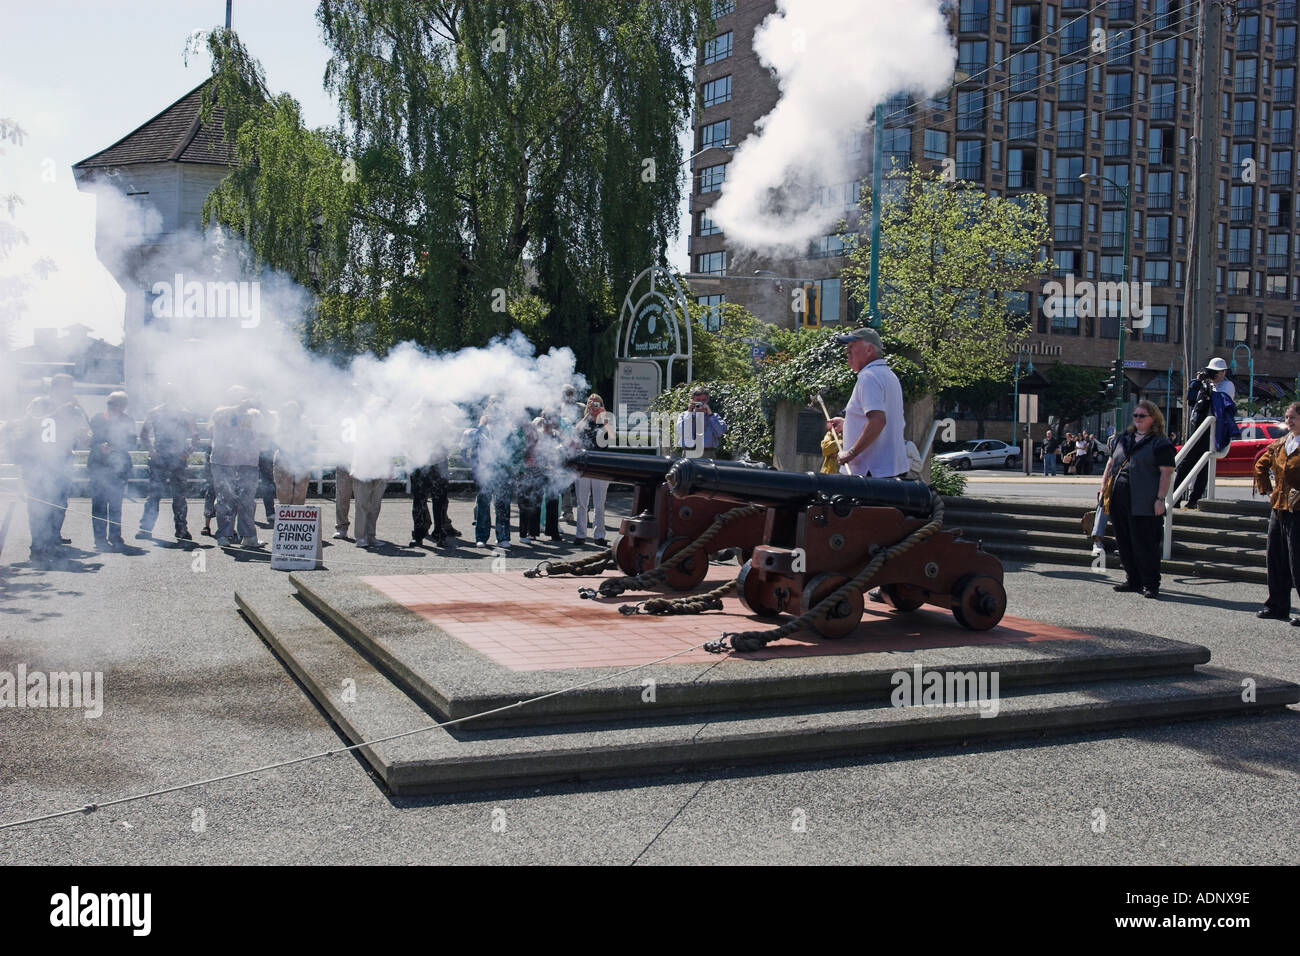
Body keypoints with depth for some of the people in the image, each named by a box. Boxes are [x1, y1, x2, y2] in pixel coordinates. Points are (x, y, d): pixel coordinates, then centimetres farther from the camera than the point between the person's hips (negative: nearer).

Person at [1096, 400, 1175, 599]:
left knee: (1145, 544, -5)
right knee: (1124, 542, 11)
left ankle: (1151, 584, 3)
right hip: (1118, 499, 7)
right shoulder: (1123, 439, 18)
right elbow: (1110, 465, 23)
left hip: (1143, 504, -7)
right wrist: (1103, 489, 17)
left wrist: (1160, 499, -15)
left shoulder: (1161, 444, -2)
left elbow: (1166, 472, -7)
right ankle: (1133, 580, 21)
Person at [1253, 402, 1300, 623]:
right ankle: (1278, 606, 22)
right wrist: (1266, 489, 16)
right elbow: (1261, 466, 27)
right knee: (1275, 558, 12)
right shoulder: (1279, 444, 12)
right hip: (1278, 508, 8)